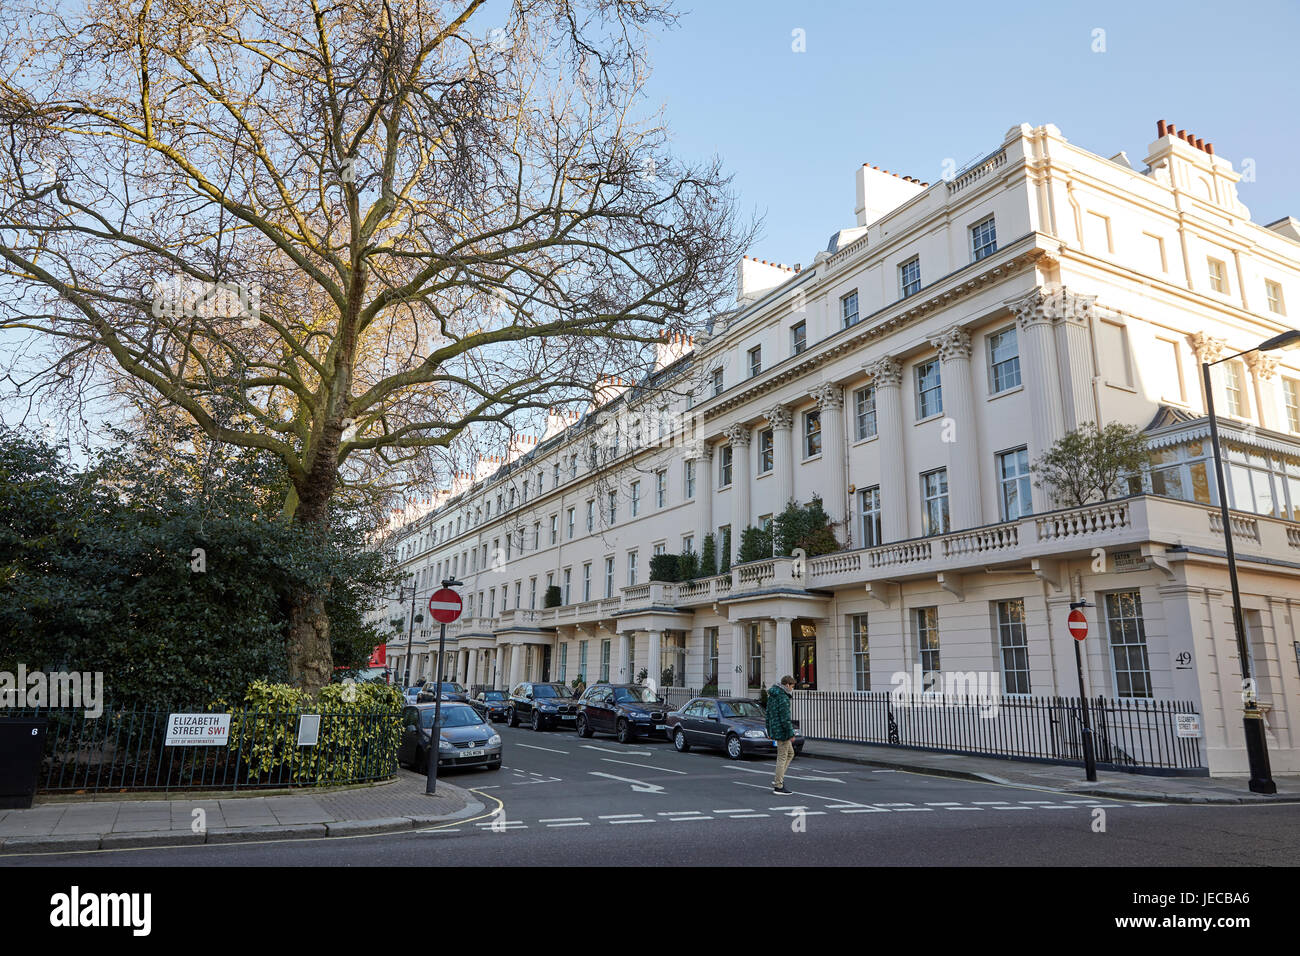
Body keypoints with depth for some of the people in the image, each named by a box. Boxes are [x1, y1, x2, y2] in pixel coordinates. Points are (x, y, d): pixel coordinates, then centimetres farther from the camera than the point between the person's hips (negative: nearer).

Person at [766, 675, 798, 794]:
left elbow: (768, 714, 19)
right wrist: (791, 734, -16)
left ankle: (778, 779, 14)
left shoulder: (772, 696, 14)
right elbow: (785, 718, -20)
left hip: (775, 730, 10)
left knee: (790, 753, 18)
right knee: (782, 757, -2)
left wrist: (769, 731, 23)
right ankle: (778, 786, 2)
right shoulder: (783, 698, -17)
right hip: (782, 731, -10)